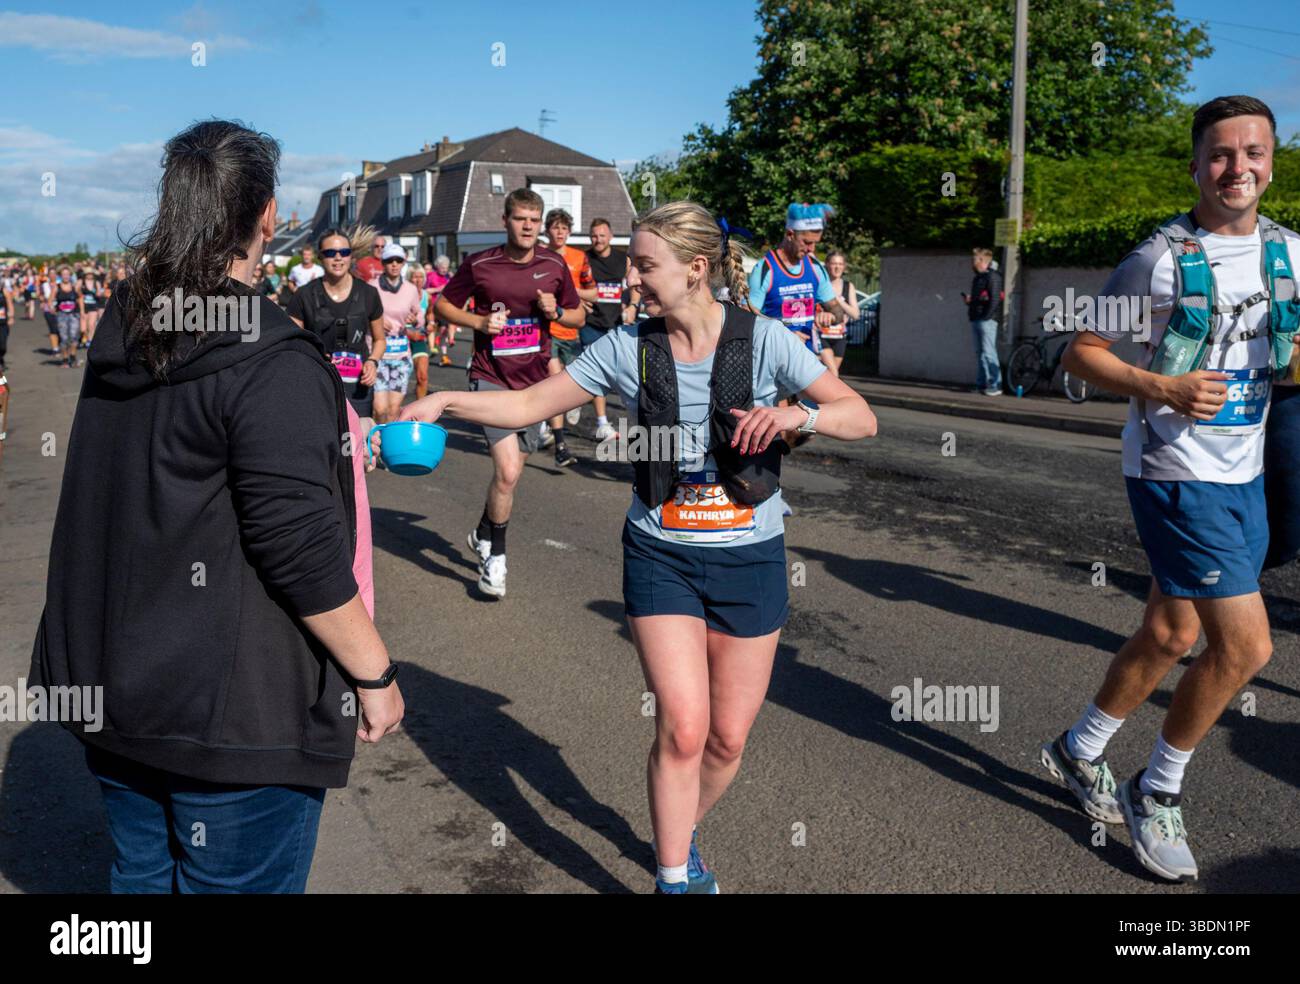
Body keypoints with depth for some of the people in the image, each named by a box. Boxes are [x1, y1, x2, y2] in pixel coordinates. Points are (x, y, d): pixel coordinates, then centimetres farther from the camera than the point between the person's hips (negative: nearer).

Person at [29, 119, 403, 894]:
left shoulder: (124, 333, 5)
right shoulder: (271, 364, -20)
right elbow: (304, 554, -22)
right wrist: (376, 674, -12)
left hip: (111, 687, 8)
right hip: (233, 714, -8)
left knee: (143, 875, 23)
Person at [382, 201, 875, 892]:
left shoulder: (762, 338, -8)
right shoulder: (626, 347, -3)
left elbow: (861, 419, -8)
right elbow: (529, 404, 1)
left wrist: (795, 414, -26)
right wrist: (444, 401, -11)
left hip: (748, 556, 0)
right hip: (660, 555, 0)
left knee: (728, 737, 9)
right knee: (682, 728, -10)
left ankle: (682, 834, 39)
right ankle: (674, 877, 11)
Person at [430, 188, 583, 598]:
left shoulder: (554, 265, 1)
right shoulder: (479, 265, -6)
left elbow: (578, 316, 12)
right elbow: (442, 305, 5)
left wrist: (556, 311, -11)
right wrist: (479, 322, -13)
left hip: (535, 379, 4)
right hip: (492, 378, -4)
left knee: (510, 469, 15)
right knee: (508, 471, -15)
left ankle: (484, 533, 41)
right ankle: (495, 555, 6)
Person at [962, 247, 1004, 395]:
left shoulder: (992, 277, -7)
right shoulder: (977, 278, 21)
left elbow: (995, 299, -14)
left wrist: (986, 317, -17)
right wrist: (969, 300, 8)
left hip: (986, 321, -9)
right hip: (976, 320, 9)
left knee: (988, 352, -11)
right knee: (979, 353, 9)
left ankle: (995, 386, -11)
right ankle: (981, 384, 12)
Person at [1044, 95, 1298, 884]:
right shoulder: (1160, 259, -11)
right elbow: (1081, 353, -8)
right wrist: (1162, 390, -22)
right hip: (1176, 474, -7)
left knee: (1173, 635, 14)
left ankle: (1080, 751, 33)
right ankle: (1158, 792, 12)